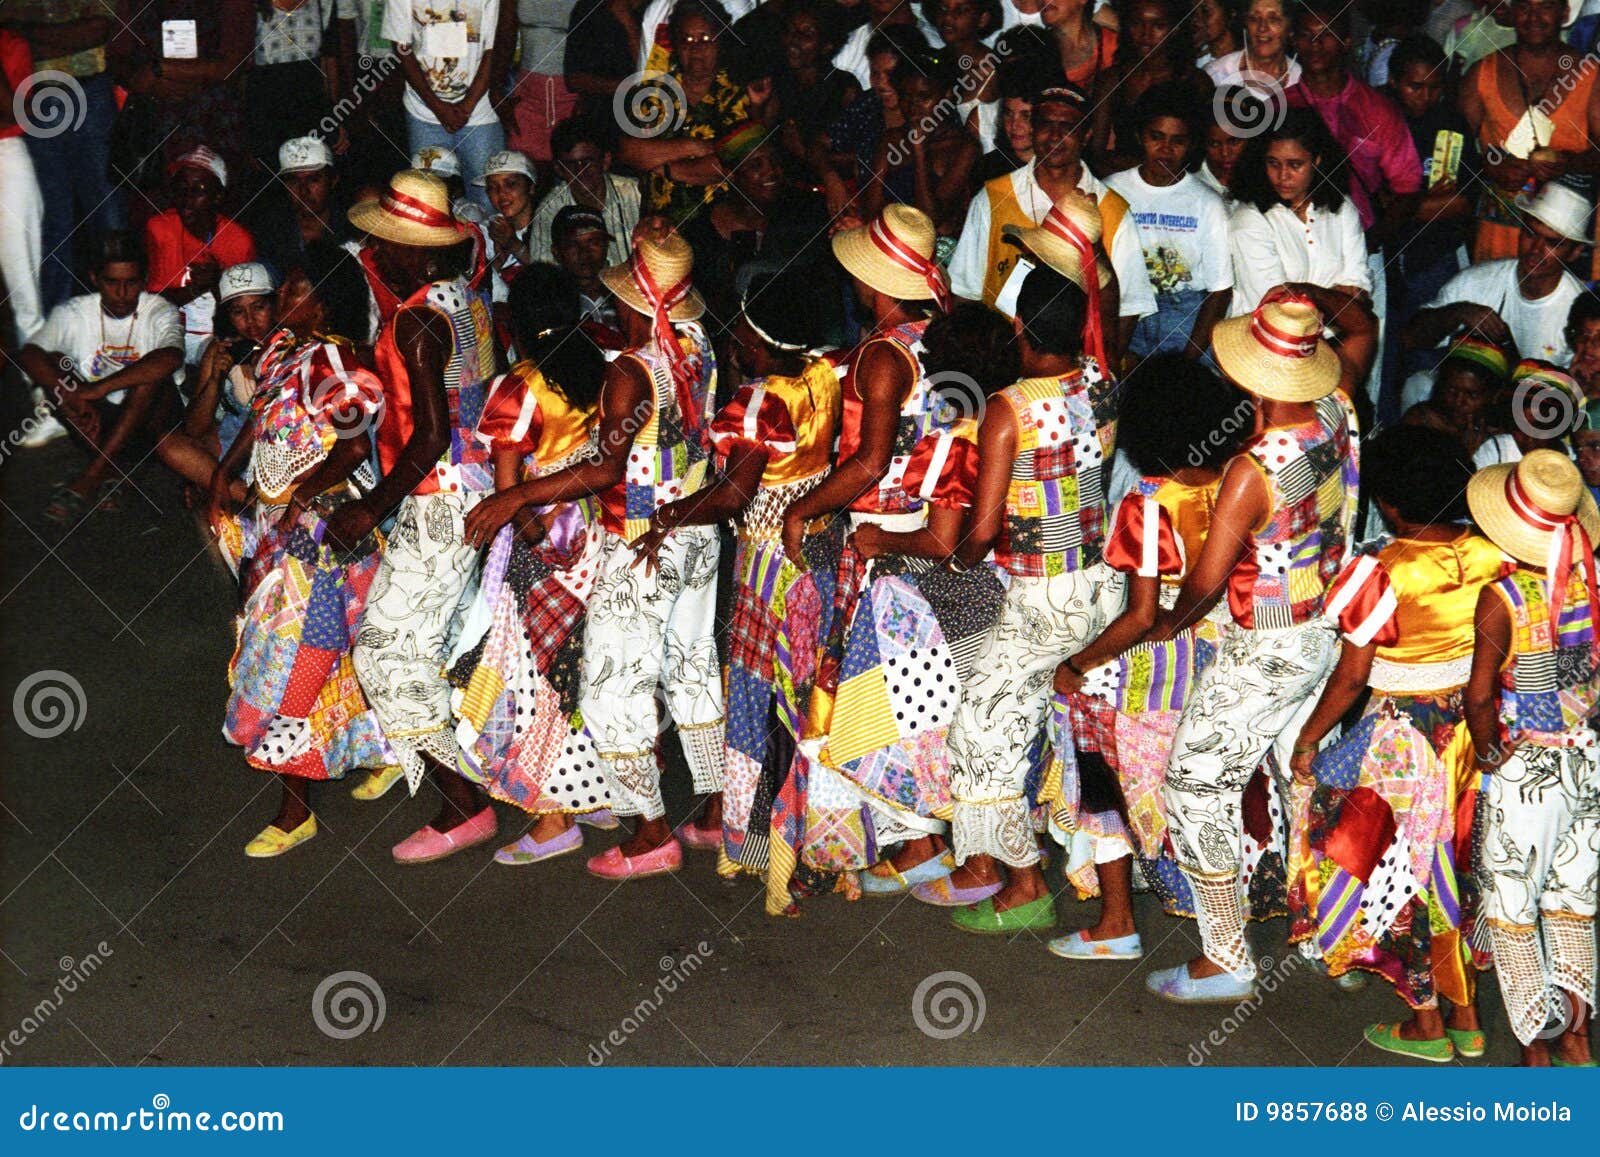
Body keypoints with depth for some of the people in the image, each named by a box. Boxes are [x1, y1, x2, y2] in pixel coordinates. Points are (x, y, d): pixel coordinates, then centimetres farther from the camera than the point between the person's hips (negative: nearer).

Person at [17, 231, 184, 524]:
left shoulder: (160, 311, -11)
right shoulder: (72, 313, -4)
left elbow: (171, 358, -35)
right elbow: (27, 354, -21)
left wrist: (99, 388, -37)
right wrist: (74, 398, -37)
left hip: (144, 418, -2)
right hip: (94, 422, 2)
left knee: (153, 373, -31)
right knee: (53, 363, -19)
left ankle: (90, 478, -33)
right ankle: (108, 471, -28)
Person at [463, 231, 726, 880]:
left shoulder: (630, 372, -24)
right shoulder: (697, 346, -3)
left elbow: (607, 469, -26)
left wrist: (514, 498, -22)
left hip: (640, 552, -8)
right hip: (698, 537, 8)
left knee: (612, 691, 4)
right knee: (694, 671, 19)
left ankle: (652, 834, 10)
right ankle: (717, 815, 27)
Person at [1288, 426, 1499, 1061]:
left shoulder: (1380, 572, -20)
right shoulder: (1492, 554, -6)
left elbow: (1351, 676, -16)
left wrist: (1307, 739, -2)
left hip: (1403, 736, -6)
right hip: (1476, 724, 6)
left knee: (1402, 870, 10)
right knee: (1458, 865, 18)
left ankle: (1425, 1024, 20)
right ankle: (1466, 1016, 27)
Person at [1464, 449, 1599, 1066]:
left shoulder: (1502, 598, -20)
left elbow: (1480, 696, -18)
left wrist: (1488, 756, -3)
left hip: (1525, 768, -5)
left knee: (1511, 906, 10)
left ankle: (1537, 1047, 14)